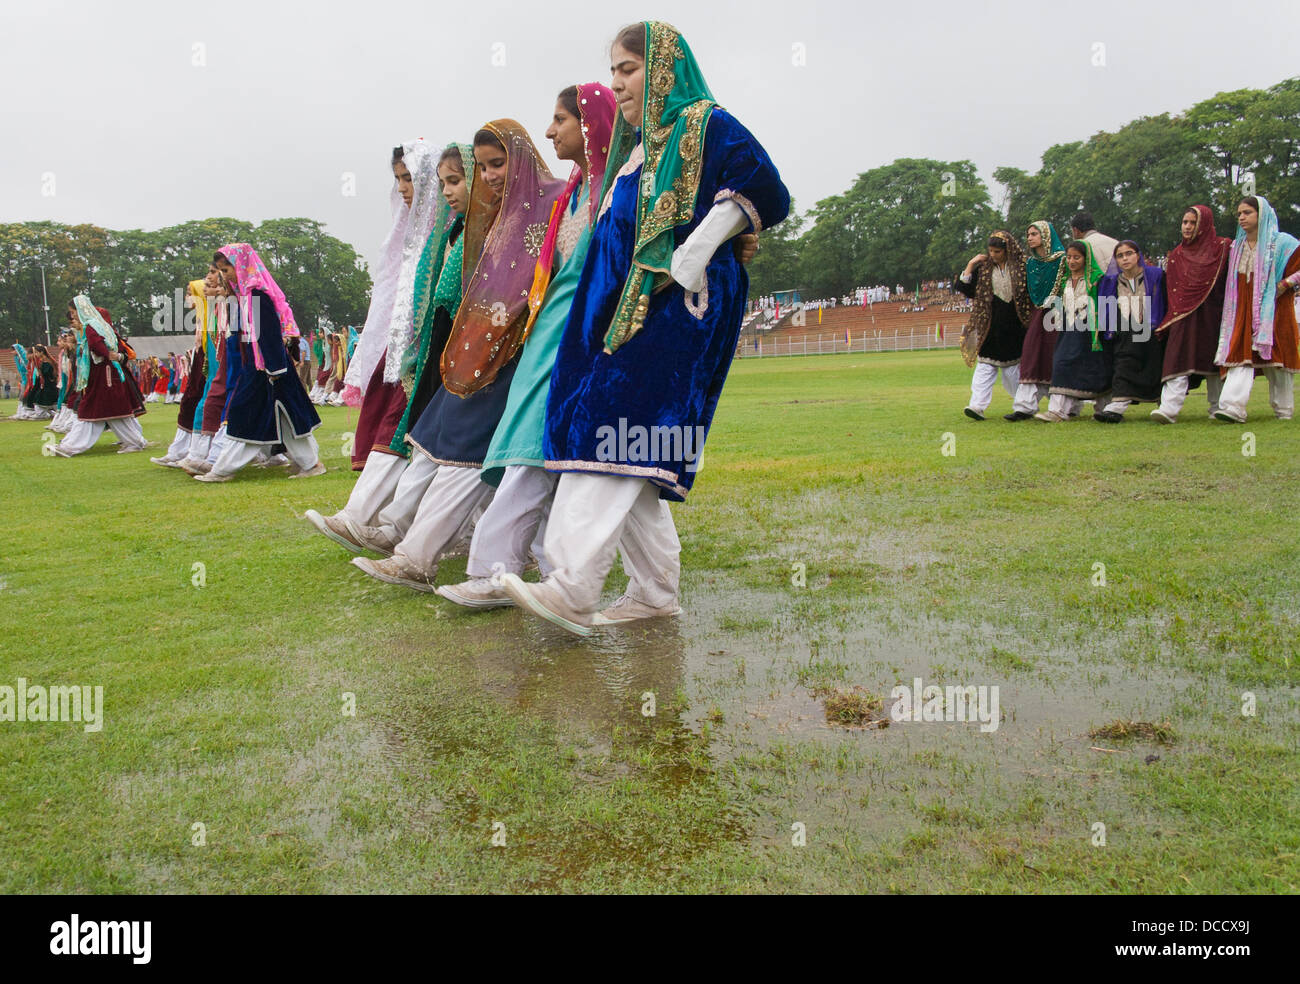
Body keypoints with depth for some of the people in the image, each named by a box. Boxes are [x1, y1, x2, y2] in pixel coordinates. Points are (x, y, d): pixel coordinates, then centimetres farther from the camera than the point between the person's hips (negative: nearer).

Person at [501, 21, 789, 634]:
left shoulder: (705, 126, 0)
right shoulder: (635, 148, 25)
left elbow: (761, 186, -14)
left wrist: (696, 251, -20)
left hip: (675, 309, -9)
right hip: (620, 311, 9)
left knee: (614, 430, -21)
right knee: (628, 457, 4)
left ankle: (573, 589, -27)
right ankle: (656, 589, 10)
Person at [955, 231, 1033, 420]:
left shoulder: (1021, 266, -1)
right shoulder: (983, 267, 7)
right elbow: (964, 288, 4)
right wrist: (970, 265, -2)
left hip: (1013, 327, -2)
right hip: (990, 326, 2)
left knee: (1013, 367, 5)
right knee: (985, 365, -6)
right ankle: (978, 406, -13)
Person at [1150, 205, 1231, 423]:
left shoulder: (1222, 248, 3)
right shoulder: (1176, 255, 12)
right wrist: (1175, 314, 6)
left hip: (1212, 315, -2)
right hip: (1184, 316, 2)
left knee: (1213, 360, 4)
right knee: (1178, 360, -10)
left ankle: (1217, 407, 15)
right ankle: (1169, 409, -20)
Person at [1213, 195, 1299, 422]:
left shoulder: (1281, 242, -2)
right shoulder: (1236, 247, 14)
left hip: (1274, 310, -4)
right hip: (1244, 313, 4)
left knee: (1277, 358, 2)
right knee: (1241, 355, -9)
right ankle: (1233, 407, -20)